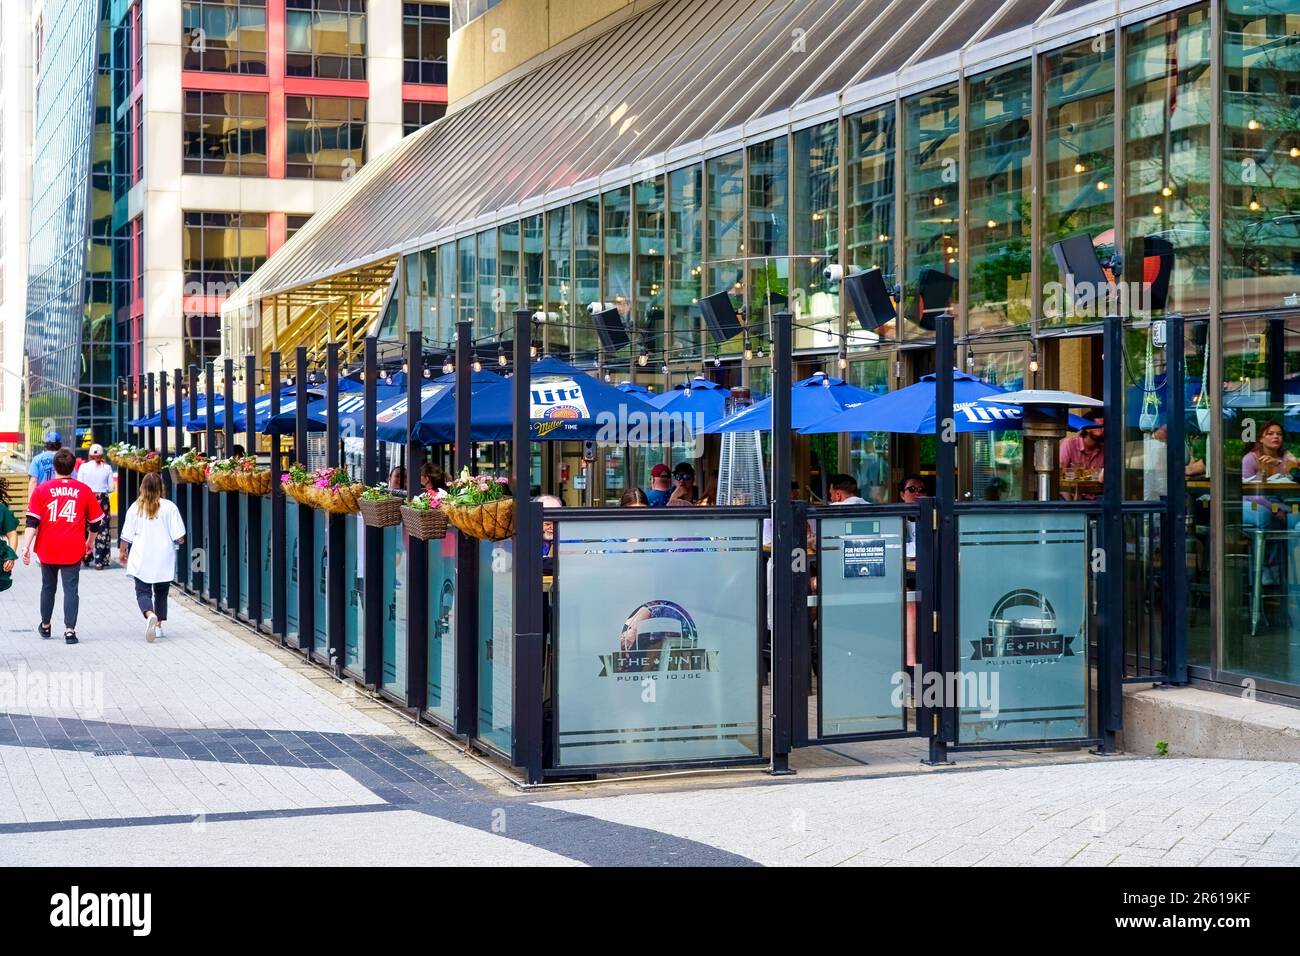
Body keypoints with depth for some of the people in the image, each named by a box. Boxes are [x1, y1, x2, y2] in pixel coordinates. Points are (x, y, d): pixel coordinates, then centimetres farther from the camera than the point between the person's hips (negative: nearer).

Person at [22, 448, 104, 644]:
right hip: (73, 550, -1)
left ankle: (45, 626, 31)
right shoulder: (84, 490, 1)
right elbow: (95, 521, 9)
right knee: (70, 589, 1)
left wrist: (26, 547, -6)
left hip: (47, 549, 1)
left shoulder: (42, 490, -1)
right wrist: (89, 542, 25)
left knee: (48, 587, 17)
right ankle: (70, 630, -8)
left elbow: (32, 521, -6)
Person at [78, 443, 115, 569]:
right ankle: (100, 561, -1)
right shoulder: (107, 468, -2)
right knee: (102, 530, 3)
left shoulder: (84, 467, -4)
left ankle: (86, 558, 20)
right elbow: (111, 488, 0)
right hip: (103, 500, 0)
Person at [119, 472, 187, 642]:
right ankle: (159, 625, 20)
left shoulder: (135, 507, -3)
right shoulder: (169, 507, -7)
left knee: (143, 591, 0)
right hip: (164, 560, 1)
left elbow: (127, 536, 2)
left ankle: (150, 615, -28)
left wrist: (122, 552, 19)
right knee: (161, 592, 18)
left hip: (141, 560, -1)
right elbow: (179, 537, -8)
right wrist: (171, 541, 15)